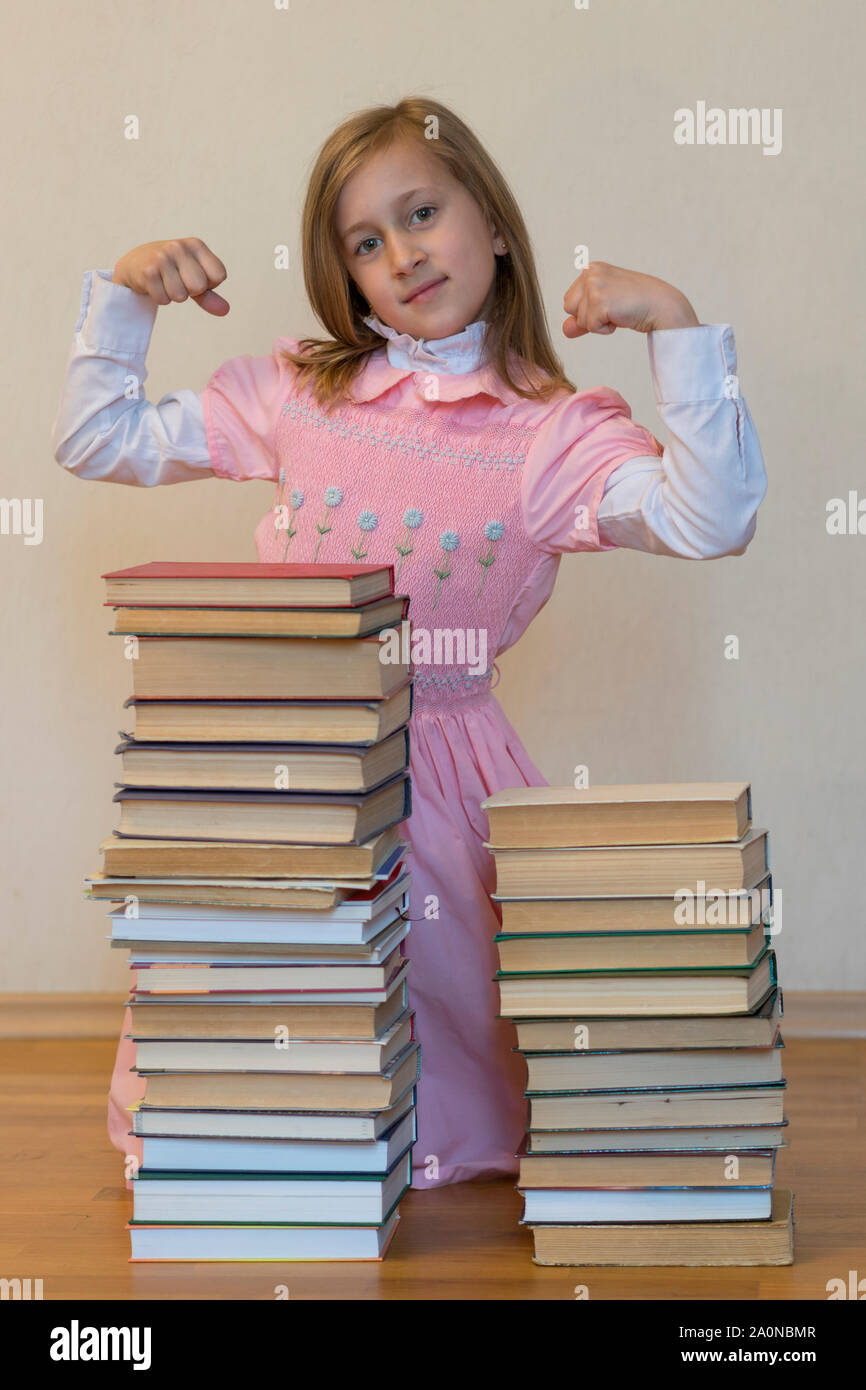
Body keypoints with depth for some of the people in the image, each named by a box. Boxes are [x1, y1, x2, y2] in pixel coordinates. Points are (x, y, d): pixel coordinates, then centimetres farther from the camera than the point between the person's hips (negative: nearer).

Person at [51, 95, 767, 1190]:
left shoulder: (553, 434, -4)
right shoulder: (296, 391, 6)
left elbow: (710, 521, -20)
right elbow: (99, 440, 14)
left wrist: (676, 329, -22)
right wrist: (126, 295, 2)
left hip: (436, 776, -2)